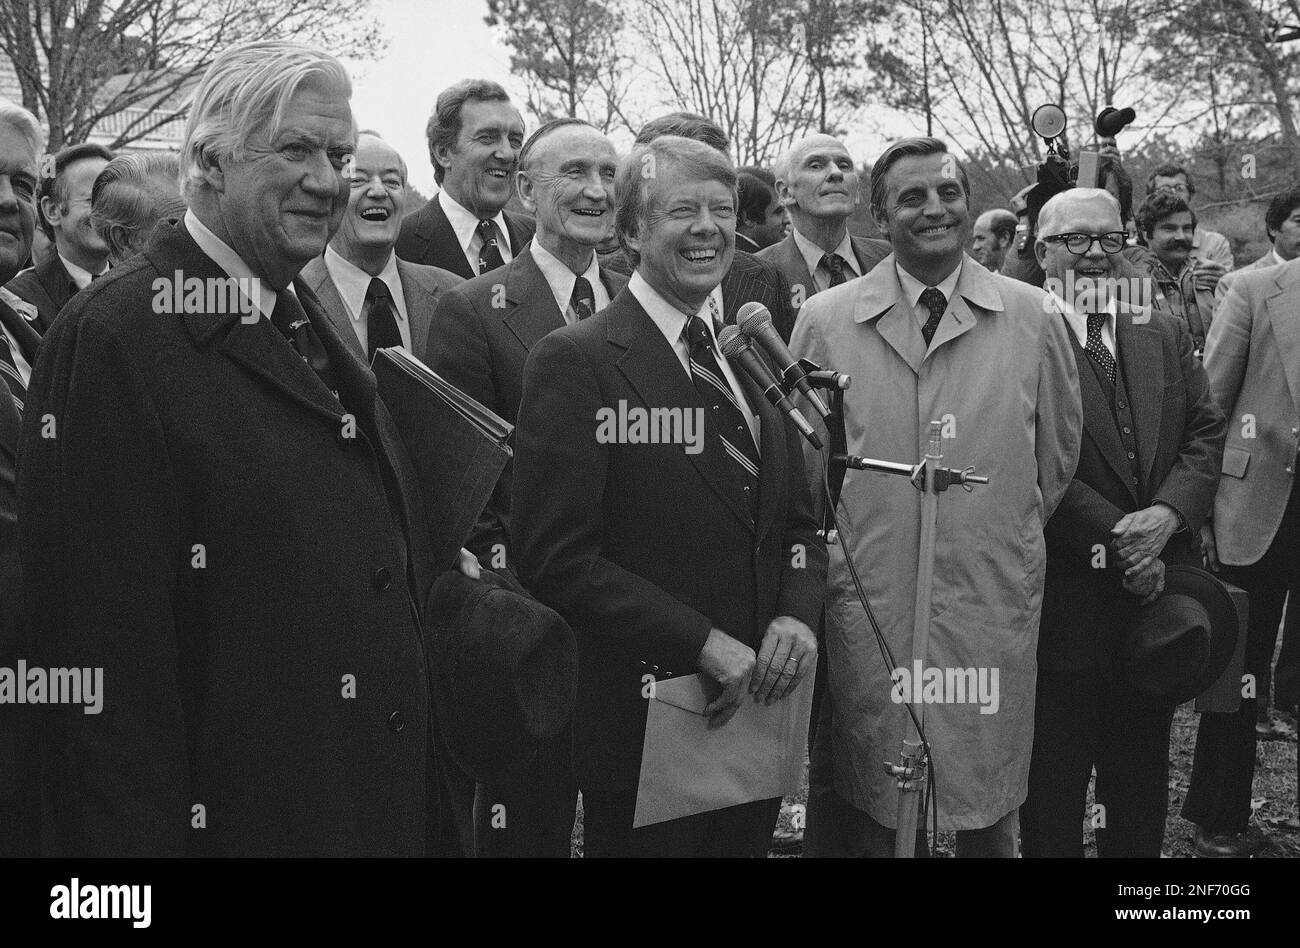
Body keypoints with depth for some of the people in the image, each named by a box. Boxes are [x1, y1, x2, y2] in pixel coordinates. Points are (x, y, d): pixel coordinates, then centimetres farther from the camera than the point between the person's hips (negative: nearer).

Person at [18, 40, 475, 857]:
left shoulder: (310, 324, 11)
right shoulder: (118, 337, -15)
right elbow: (104, 646, -19)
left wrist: (442, 576, 6)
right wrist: (140, 835, -19)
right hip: (234, 813, -8)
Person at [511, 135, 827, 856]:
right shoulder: (575, 362, -11)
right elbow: (557, 558, -17)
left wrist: (796, 615, -5)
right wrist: (705, 643, -19)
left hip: (754, 713, 6)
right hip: (644, 732, -6)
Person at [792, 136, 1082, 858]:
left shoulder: (1034, 318, 1)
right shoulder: (824, 321, -1)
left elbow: (1057, 452, 11)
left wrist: (1009, 535, 13)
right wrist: (831, 555, 5)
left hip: (994, 605, 1)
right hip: (865, 603, 0)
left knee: (988, 820, 11)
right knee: (868, 810, 10)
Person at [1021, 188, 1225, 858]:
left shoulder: (1164, 334, 11)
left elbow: (1207, 433, 5)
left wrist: (1168, 512, -13)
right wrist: (1118, 538, -18)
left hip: (1155, 587, 6)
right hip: (1064, 596, -5)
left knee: (1142, 780, 18)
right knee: (1053, 785, 8)